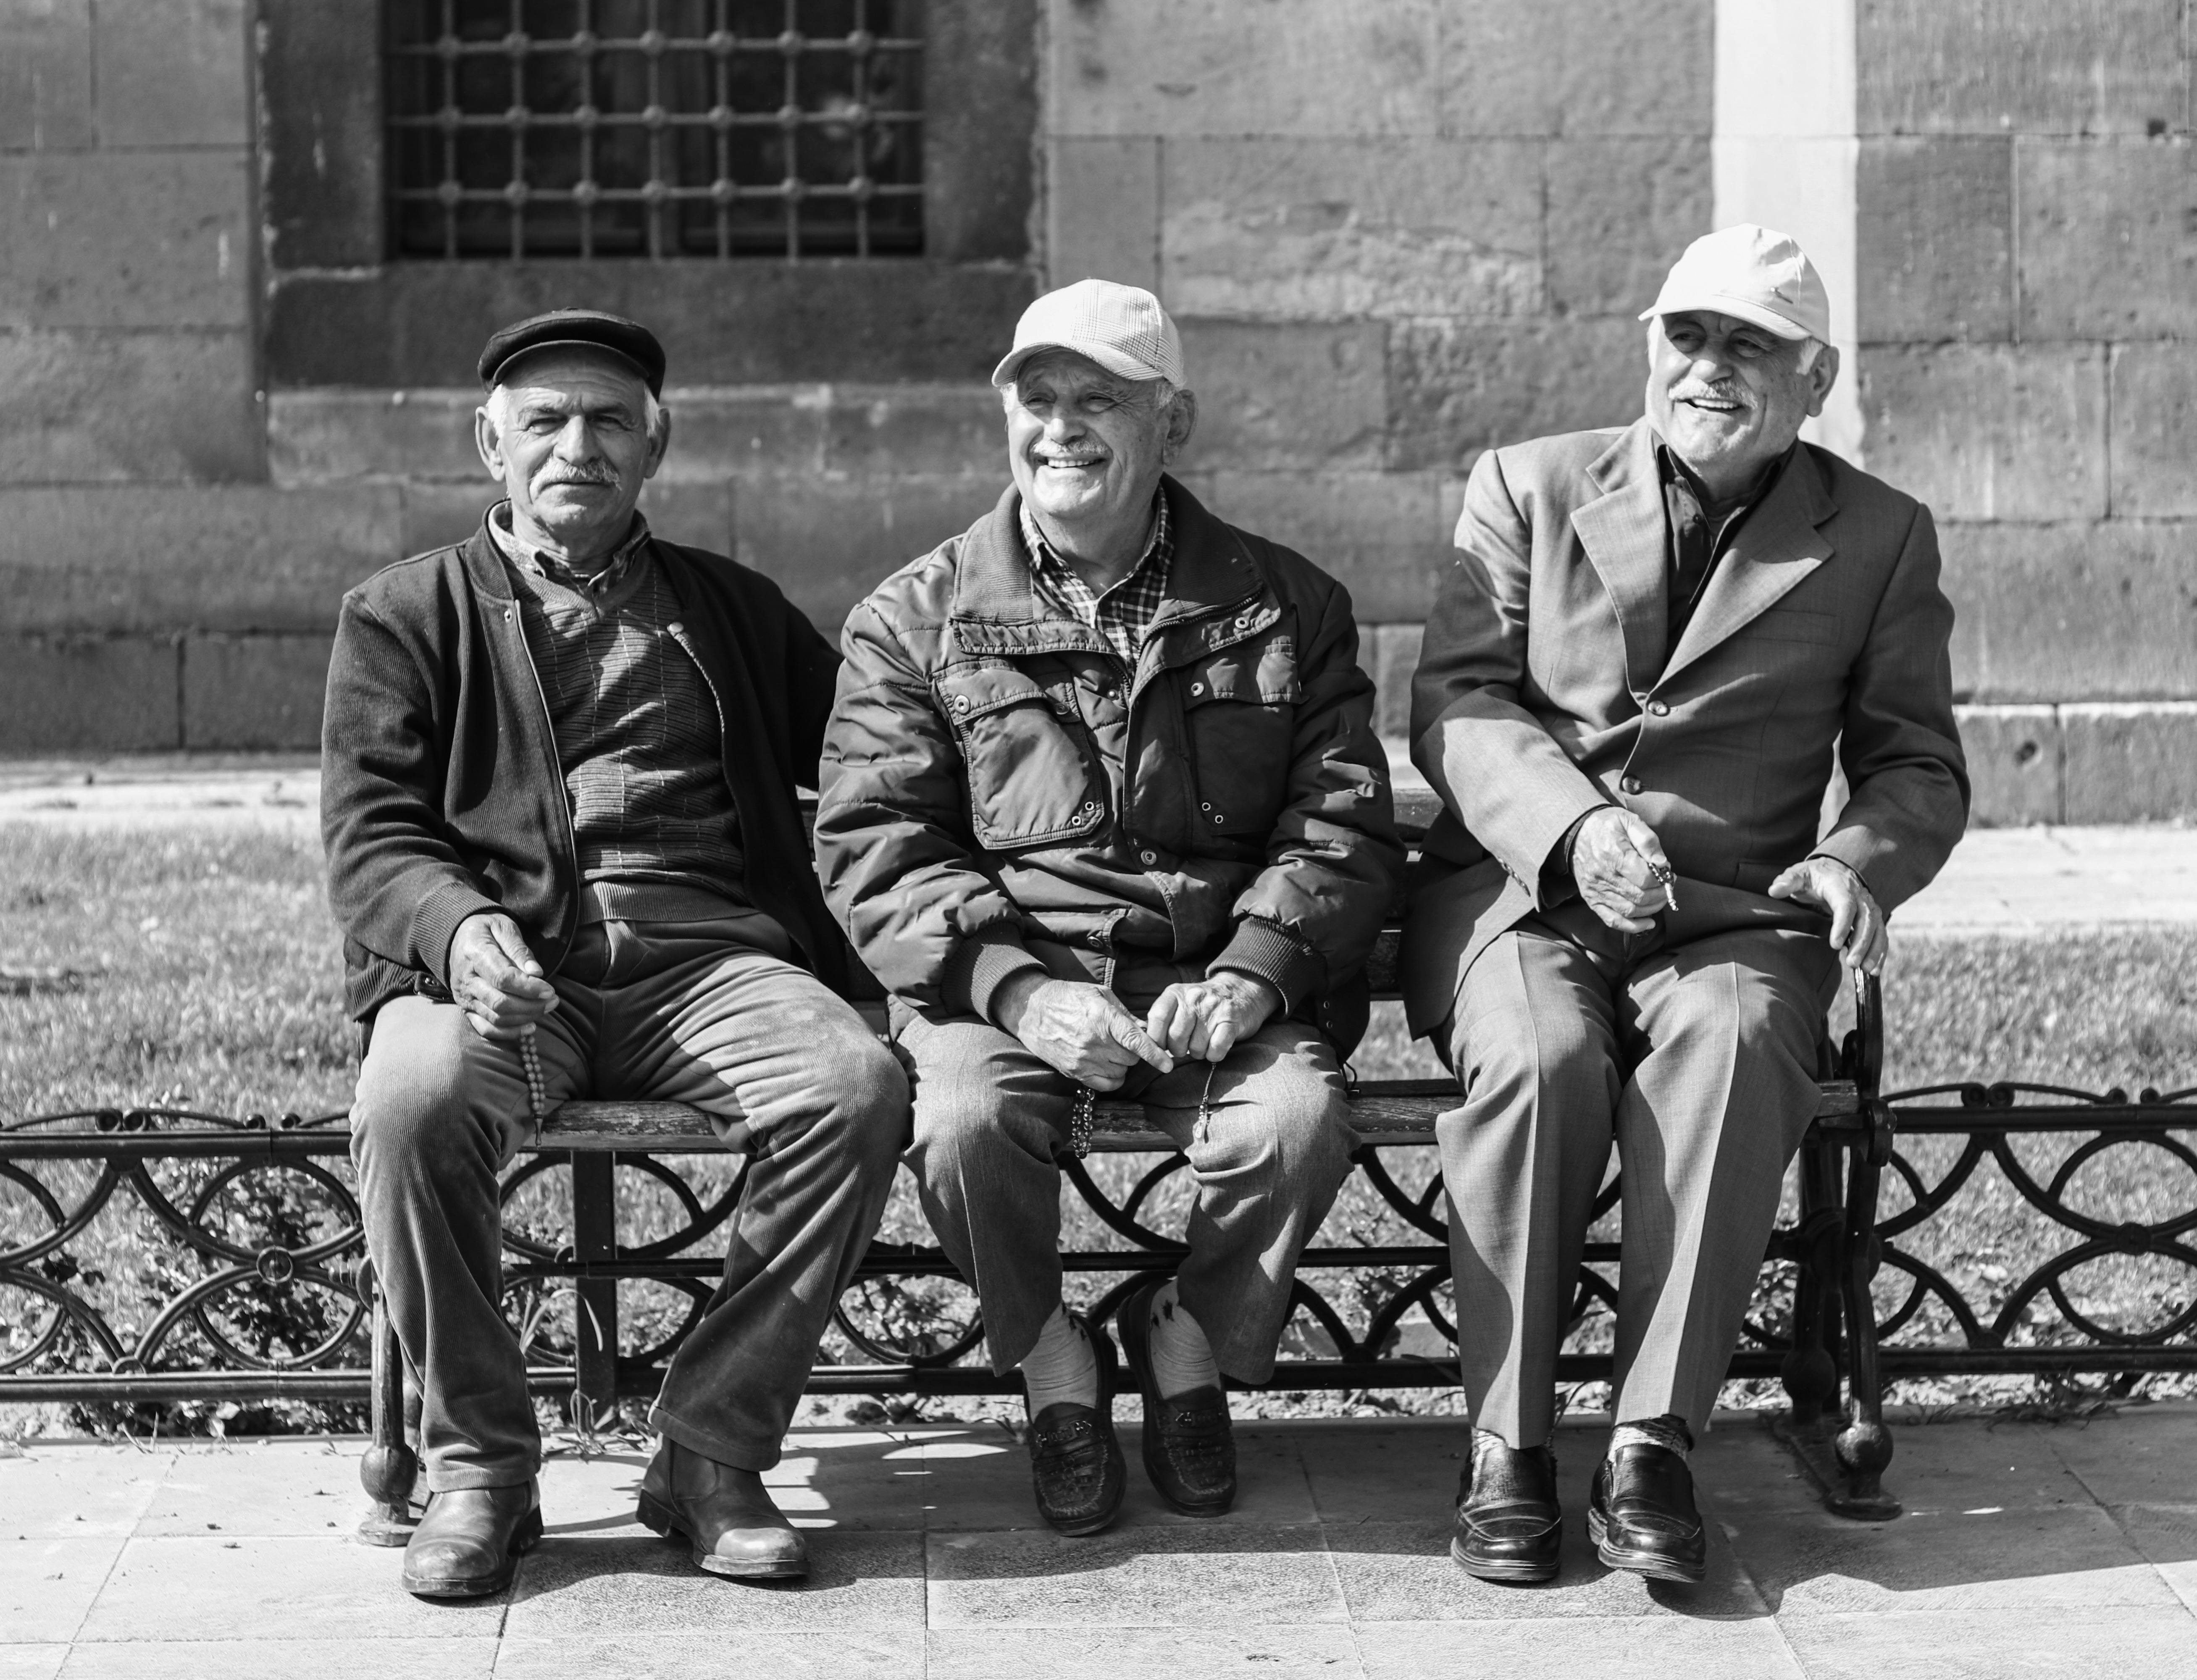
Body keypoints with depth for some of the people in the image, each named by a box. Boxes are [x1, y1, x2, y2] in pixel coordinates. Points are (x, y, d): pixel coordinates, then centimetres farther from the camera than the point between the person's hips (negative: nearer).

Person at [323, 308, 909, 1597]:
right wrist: (463, 930, -18)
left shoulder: (733, 610, 26)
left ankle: (712, 1453, -17)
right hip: (497, 963, -2)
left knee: (859, 1087, -29)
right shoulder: (406, 616, 17)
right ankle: (477, 1467, -15)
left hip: (707, 959, 2)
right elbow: (371, 838, 5)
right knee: (412, 1103, -35)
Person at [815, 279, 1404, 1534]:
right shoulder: (917, 622, 8)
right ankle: (1053, 1365, -1)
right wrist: (1020, 991, -17)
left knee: (1302, 1120, -29)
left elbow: (1344, 824, 5)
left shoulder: (1285, 606, 11)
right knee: (969, 1121, -32)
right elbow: (878, 852, -1)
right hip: (1007, 975, 0)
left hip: (1215, 976, 1)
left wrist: (1250, 972, -14)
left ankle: (1189, 1340, 3)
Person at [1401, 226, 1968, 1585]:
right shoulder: (1528, 488, 11)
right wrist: (1576, 824, -17)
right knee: (1541, 1055, -33)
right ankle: (1508, 1446, -23)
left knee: (1737, 1042, -35)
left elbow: (1918, 764, 13)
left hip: (1732, 913, 0)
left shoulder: (1881, 539, 13)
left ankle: (1655, 1440, -30)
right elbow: (1457, 706, 2)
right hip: (1521, 891, 0)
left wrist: (1864, 861, -11)